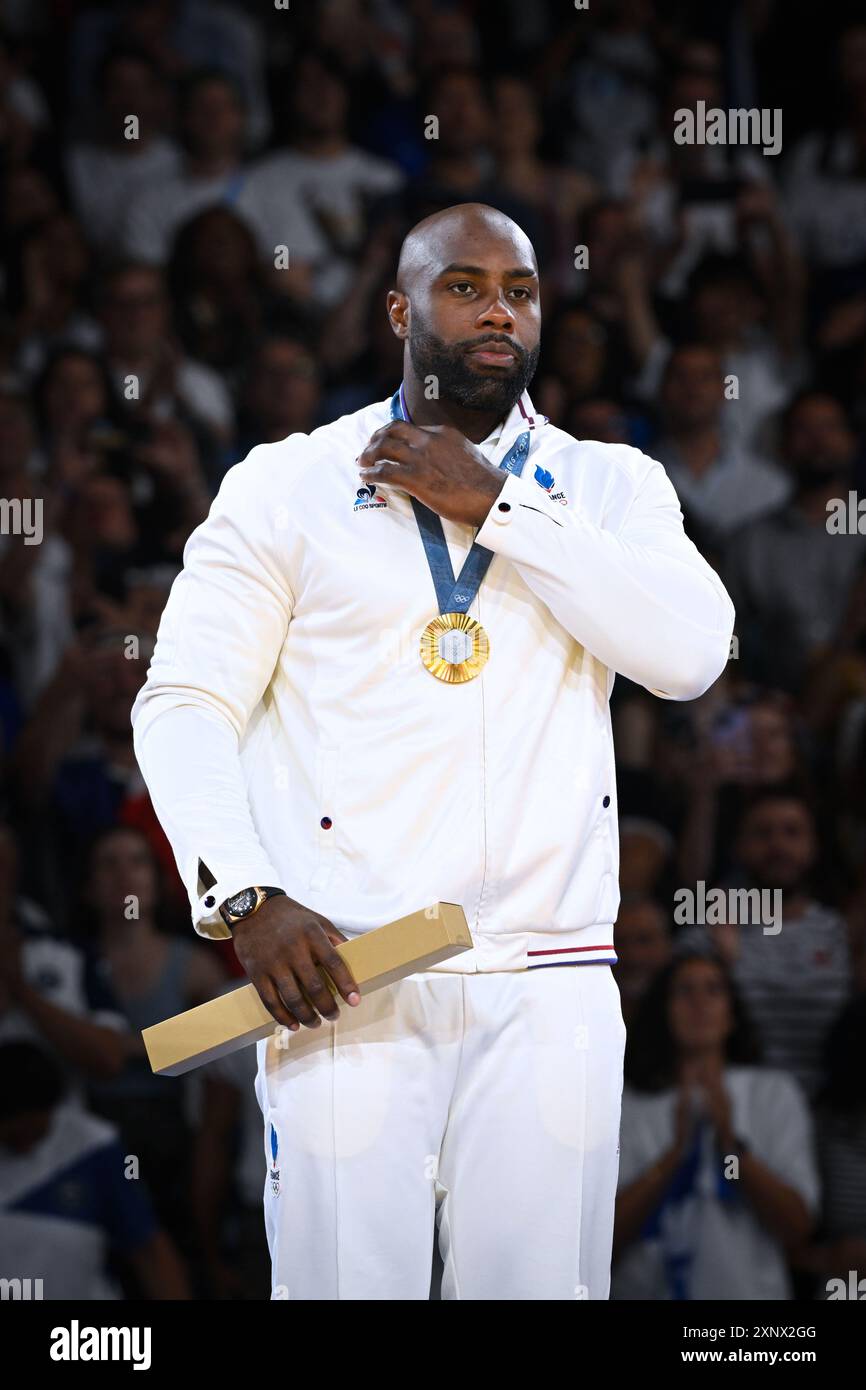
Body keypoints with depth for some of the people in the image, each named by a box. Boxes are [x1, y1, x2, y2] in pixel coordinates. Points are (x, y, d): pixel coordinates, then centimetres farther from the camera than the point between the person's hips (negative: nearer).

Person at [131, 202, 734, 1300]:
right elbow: (184, 705, 2)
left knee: (542, 1284, -1)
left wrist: (491, 503, -6)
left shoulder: (610, 488, 13)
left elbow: (692, 653, -6)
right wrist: (245, 898, -13)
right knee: (346, 1284, -8)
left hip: (549, 992, 2)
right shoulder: (284, 488, 7)